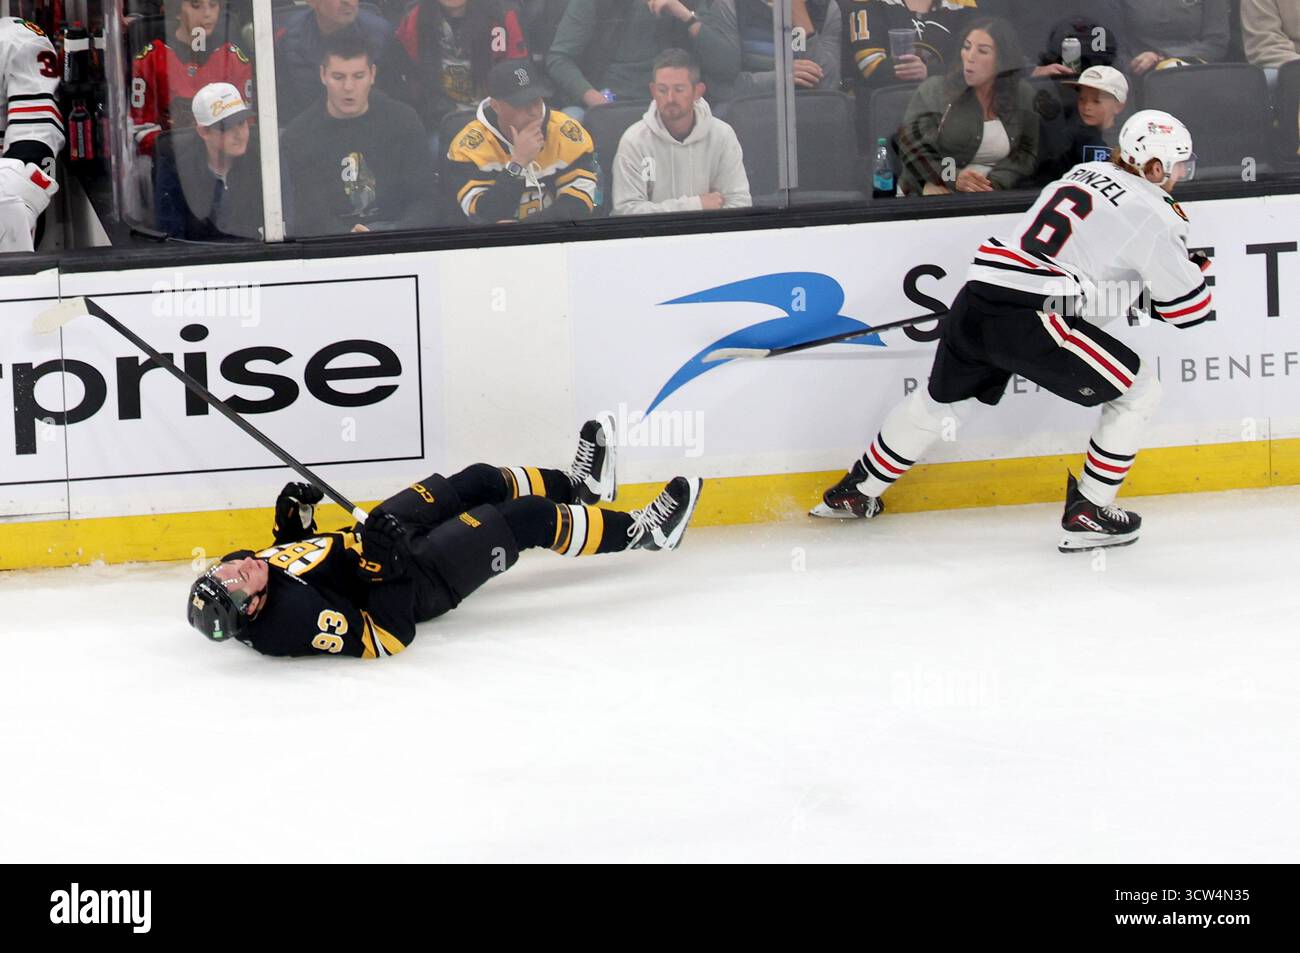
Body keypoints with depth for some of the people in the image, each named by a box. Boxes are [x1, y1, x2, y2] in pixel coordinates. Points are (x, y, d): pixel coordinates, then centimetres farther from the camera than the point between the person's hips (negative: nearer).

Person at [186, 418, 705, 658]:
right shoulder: (292, 621, -40)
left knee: (481, 482, 15)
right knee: (526, 519, -1)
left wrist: (294, 521, -4)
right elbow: (388, 637, -35)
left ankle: (578, 487, 44)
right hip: (417, 580, -8)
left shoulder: (237, 578, -15)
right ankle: (638, 531, 24)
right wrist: (387, 565, -39)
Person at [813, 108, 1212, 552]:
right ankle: (1086, 515, 7)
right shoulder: (1151, 212, -4)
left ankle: (857, 493, 44)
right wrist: (1191, 269, 20)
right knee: (1138, 390, 7)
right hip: (1030, 321, -8)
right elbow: (1189, 307, -1)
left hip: (976, 299, 8)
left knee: (942, 398, 31)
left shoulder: (1082, 173, 20)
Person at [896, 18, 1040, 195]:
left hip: (995, 192, 3)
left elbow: (1027, 153, 3)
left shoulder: (1024, 96, 7)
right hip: (938, 190, -3)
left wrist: (995, 182, -16)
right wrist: (952, 179, -18)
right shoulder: (934, 90, 1)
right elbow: (909, 144, -4)